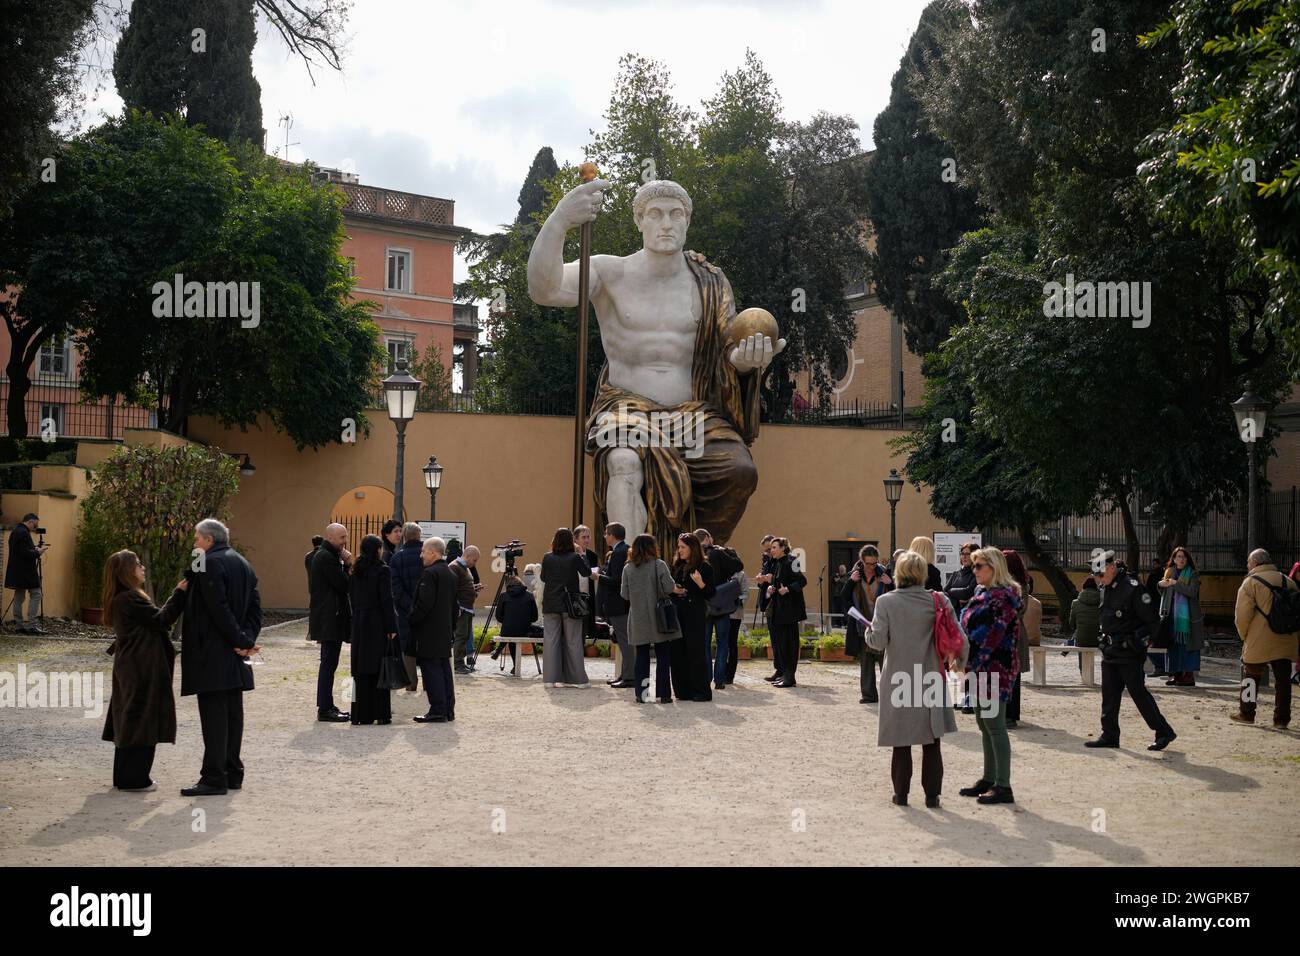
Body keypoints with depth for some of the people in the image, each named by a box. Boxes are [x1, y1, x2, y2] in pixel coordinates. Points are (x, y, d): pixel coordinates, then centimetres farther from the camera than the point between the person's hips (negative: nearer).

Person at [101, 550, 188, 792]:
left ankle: (124, 777, 22)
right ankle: (134, 779, 1)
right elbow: (161, 619, -18)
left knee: (129, 721, 15)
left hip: (129, 669, 10)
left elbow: (152, 620, 13)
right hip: (141, 671, -10)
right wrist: (179, 594, -12)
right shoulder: (130, 599, -18)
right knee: (141, 720, -4)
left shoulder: (121, 599, 15)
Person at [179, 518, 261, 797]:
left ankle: (214, 778, -6)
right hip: (234, 658, 9)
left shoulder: (209, 564, -12)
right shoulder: (242, 563, 14)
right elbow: (255, 606, 10)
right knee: (232, 712, 12)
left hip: (212, 654, -9)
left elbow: (219, 607, -20)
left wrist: (241, 640, -15)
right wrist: (247, 639, -1)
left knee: (214, 715, -7)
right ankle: (233, 773, 18)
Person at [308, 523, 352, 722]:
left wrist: (346, 565, 2)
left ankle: (326, 706, 19)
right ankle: (325, 709, -4)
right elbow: (343, 584, -20)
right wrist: (348, 564, -7)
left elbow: (340, 583, 15)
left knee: (329, 663, 14)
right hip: (329, 618, -11)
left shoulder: (327, 556, 18)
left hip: (330, 618, 11)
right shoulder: (327, 558, -15)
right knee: (329, 663, -7)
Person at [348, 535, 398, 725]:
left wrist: (357, 616, 15)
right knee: (379, 668, -1)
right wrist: (392, 628, -10)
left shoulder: (356, 571, 7)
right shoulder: (383, 570, -10)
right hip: (378, 624, -5)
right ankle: (381, 714, 0)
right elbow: (387, 601, -13)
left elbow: (351, 597, 9)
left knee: (361, 669, 8)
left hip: (359, 622, 5)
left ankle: (361, 714, 10)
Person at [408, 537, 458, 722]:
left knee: (431, 668, -6)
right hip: (445, 631, 9)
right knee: (444, 668, 12)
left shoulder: (429, 573, -14)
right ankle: (448, 710, 14)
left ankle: (438, 711, -8)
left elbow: (424, 603, -21)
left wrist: (411, 619, -10)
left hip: (429, 631, -9)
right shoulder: (451, 574, 14)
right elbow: (455, 604, 18)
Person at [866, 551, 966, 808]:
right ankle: (932, 794, 15)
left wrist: (867, 632, 9)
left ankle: (901, 793, 16)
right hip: (932, 679, 1)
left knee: (901, 743, 11)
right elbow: (960, 639, -5)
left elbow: (878, 641, -12)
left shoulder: (886, 602, -9)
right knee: (931, 743, 12)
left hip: (898, 679, -1)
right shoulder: (939, 601, -5)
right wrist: (959, 662, 13)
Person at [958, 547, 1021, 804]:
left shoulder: (1003, 597, -14)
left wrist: (971, 665, -17)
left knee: (994, 725, -7)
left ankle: (1003, 786, -3)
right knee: (984, 724, 14)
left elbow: (993, 636, -19)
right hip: (980, 669, 10)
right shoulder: (982, 593, 16)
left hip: (995, 668, -10)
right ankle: (988, 779, 23)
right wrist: (965, 662, 12)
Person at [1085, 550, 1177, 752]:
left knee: (1139, 693, -3)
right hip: (1109, 651, 8)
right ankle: (1109, 736, 13)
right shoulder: (1104, 589, 10)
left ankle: (1164, 732, 10)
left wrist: (1138, 640, -13)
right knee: (1109, 695, 8)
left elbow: (1151, 620, -13)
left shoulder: (1132, 588, -16)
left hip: (1129, 653, -8)